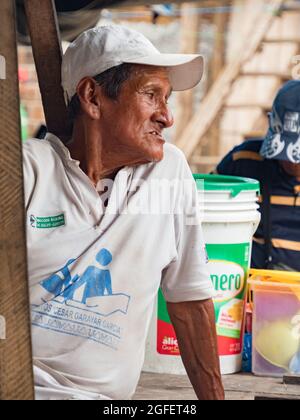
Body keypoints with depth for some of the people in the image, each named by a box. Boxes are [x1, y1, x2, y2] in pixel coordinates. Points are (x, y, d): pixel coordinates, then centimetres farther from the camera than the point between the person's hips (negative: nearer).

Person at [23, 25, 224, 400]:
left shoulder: (171, 171, 3)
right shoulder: (27, 169, -5)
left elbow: (189, 299, 10)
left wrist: (215, 397, 11)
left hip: (105, 391, 4)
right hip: (22, 384, -3)